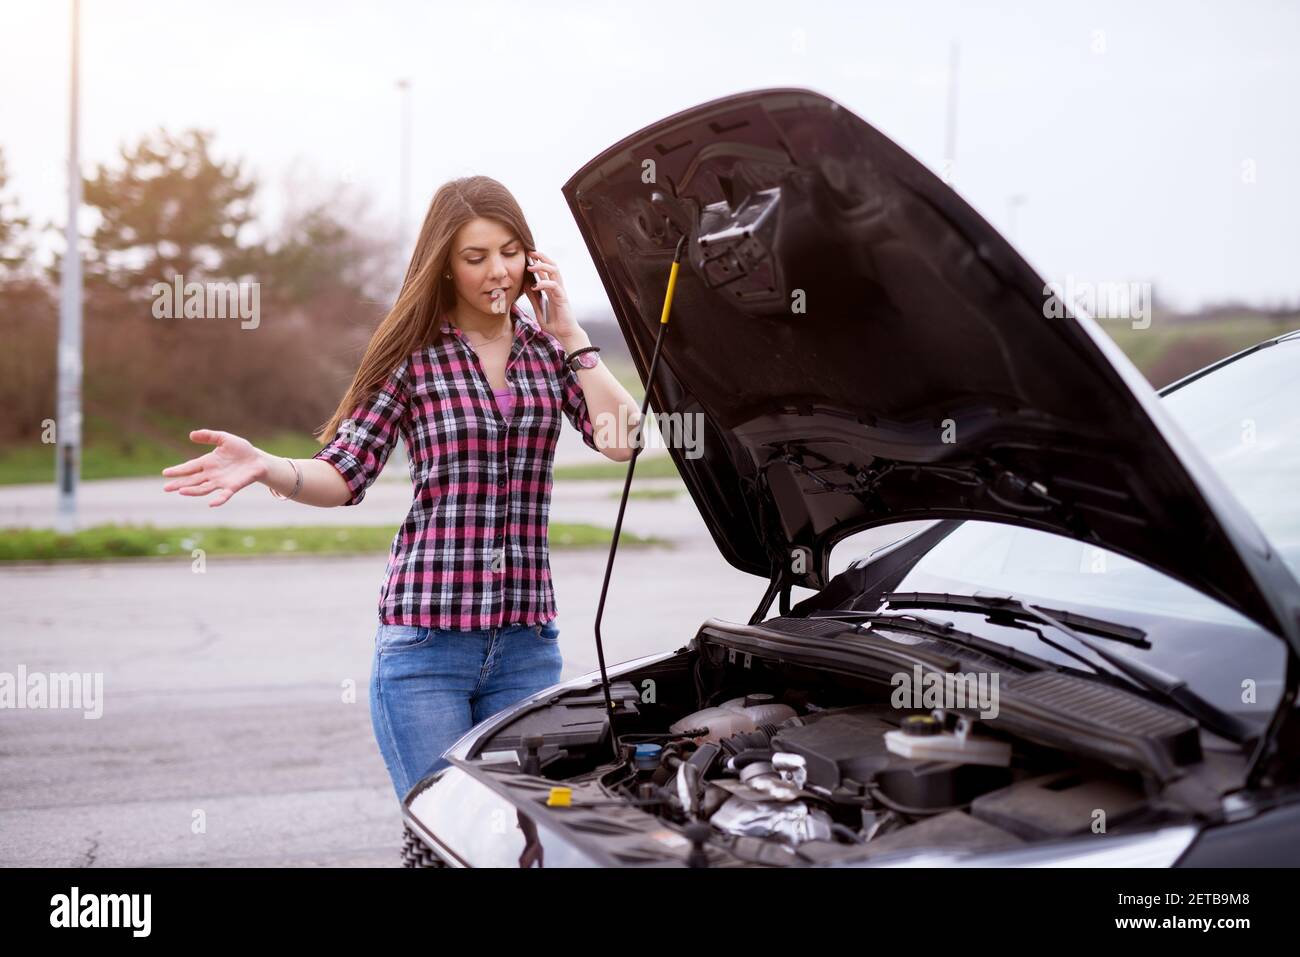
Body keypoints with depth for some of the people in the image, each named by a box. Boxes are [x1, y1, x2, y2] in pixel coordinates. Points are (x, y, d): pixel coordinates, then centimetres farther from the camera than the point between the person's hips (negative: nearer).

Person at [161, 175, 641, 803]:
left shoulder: (548, 351, 10)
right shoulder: (414, 356, 1)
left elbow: (620, 440, -3)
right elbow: (344, 474, -4)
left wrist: (569, 333, -2)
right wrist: (265, 467, -23)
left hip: (527, 641, 3)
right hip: (425, 640, -3)